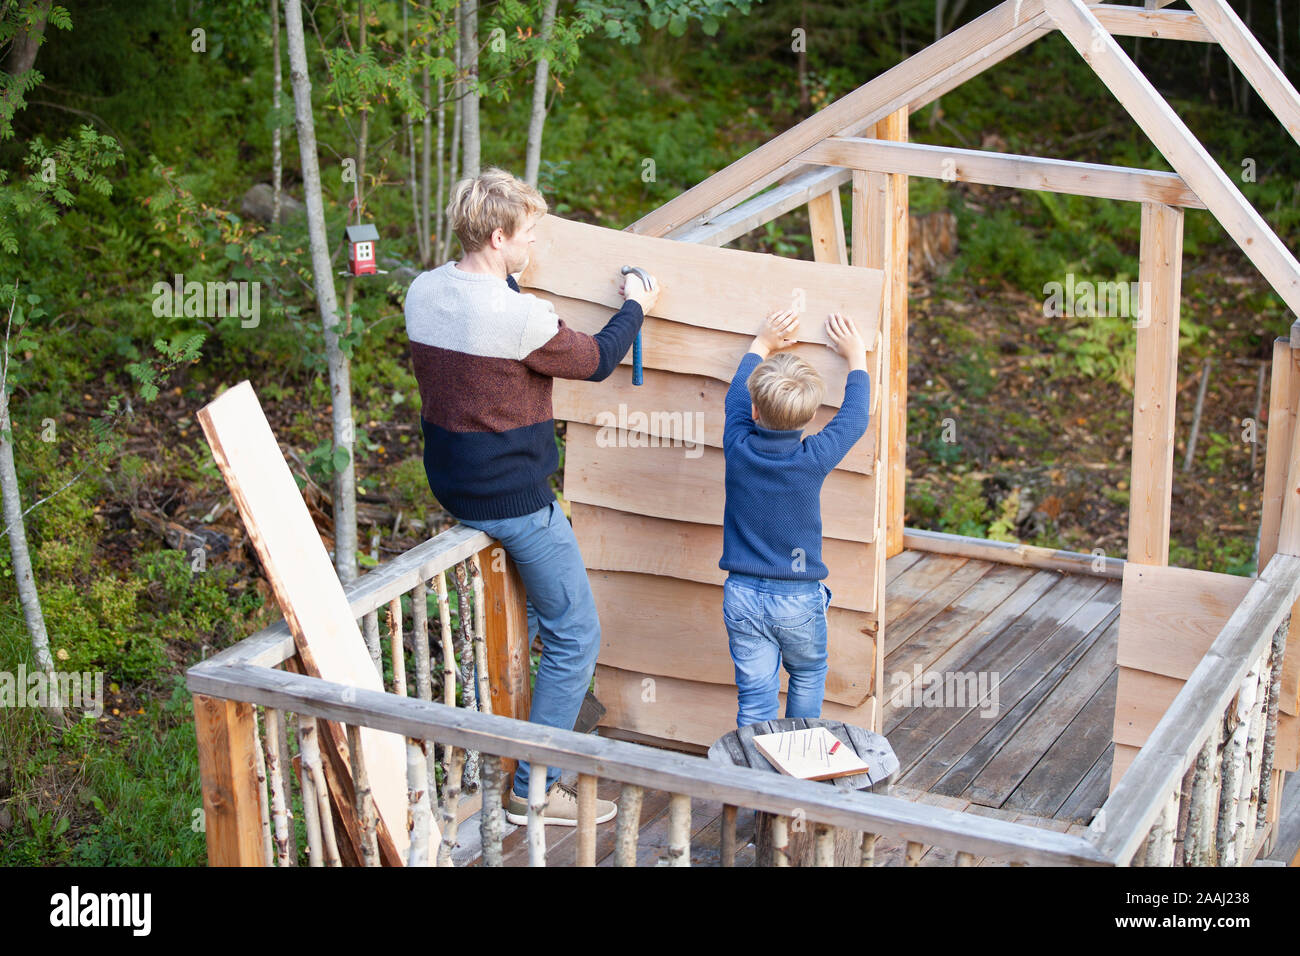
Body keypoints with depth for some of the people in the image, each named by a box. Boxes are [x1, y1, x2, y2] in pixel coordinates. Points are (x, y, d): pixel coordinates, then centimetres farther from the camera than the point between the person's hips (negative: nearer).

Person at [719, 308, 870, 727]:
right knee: (808, 676, 24)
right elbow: (855, 417, 1)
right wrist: (855, 357, 13)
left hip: (742, 595, 1)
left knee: (755, 696, 5)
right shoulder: (813, 458, -17)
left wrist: (762, 345, 22)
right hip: (798, 599, -1)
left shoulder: (738, 447, -11)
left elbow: (736, 393, 10)